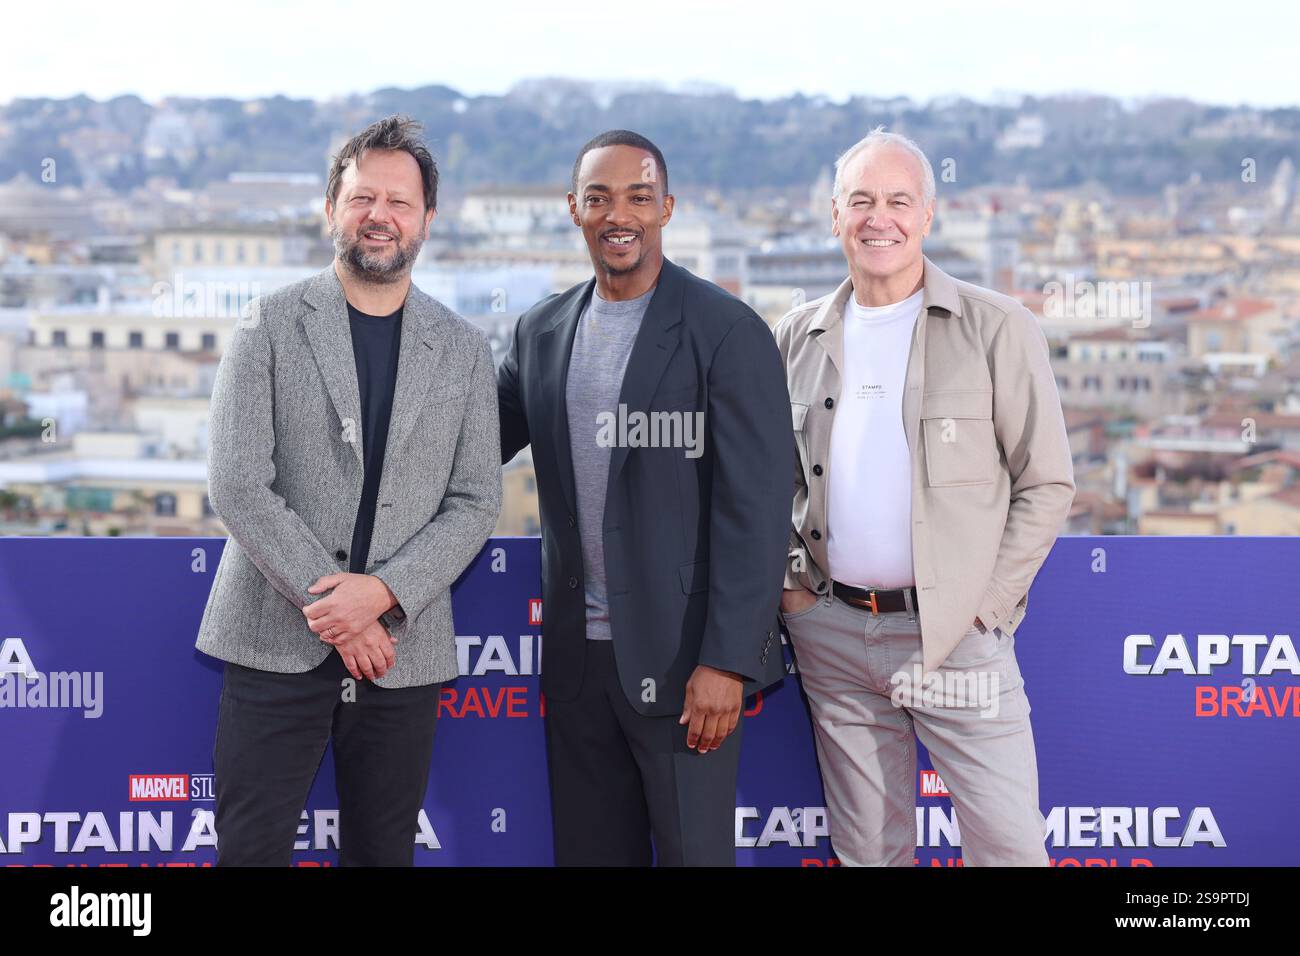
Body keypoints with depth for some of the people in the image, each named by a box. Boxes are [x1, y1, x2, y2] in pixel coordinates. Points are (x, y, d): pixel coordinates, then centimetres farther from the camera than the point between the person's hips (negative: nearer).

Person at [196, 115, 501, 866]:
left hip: (403, 648, 2)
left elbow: (475, 503, 3)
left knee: (383, 852, 10)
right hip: (278, 641, -2)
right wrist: (331, 609, -12)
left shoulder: (464, 351, 7)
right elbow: (237, 485, -7)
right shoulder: (270, 327, 1)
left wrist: (383, 593, -12)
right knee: (252, 848, 0)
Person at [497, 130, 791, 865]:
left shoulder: (727, 331, -8)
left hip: (684, 659, -5)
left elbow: (756, 507, -12)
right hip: (576, 657, 5)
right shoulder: (543, 332, 9)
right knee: (589, 849, 13)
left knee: (693, 850, 2)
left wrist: (727, 661, -17)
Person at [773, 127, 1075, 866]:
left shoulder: (997, 328, -2)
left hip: (953, 636, -3)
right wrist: (785, 579, 5)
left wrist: (983, 605, -8)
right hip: (831, 632, 3)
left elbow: (1046, 484, -2)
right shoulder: (798, 337, 9)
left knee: (1008, 843, -3)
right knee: (867, 847, 11)